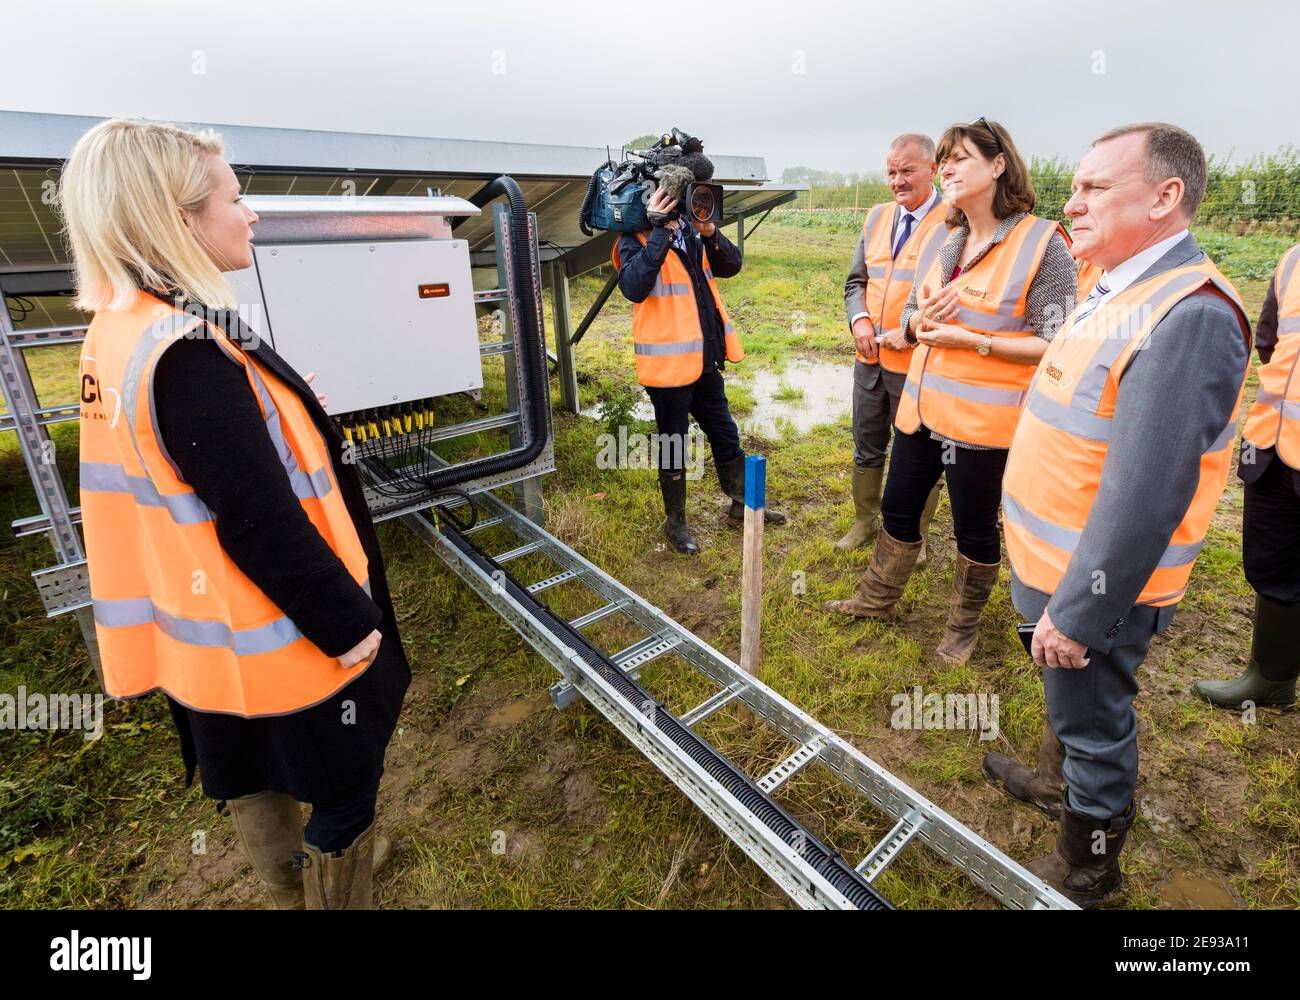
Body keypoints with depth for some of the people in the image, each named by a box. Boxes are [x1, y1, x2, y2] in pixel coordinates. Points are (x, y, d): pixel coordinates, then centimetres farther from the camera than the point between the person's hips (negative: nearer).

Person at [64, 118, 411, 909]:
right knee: (345, 789, 13)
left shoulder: (118, 330, 3)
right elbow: (261, 525, -27)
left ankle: (298, 882, 51)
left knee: (259, 783, 28)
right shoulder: (188, 354, -27)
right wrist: (347, 621, -16)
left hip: (215, 625, 10)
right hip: (275, 636, -10)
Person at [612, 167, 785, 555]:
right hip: (669, 363, -7)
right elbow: (634, 288, -29)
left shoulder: (691, 230, 9)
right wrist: (660, 230, -27)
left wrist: (709, 232, -11)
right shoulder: (635, 239, -11)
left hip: (705, 358, 7)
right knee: (673, 445, 7)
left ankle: (741, 504, 37)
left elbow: (731, 266, 5)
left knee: (725, 435, 18)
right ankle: (675, 522, 25)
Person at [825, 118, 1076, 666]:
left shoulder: (1042, 244, -12)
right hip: (923, 407, 7)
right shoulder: (947, 241, 9)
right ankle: (876, 600, 40)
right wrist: (921, 318, -7)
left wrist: (971, 340, -20)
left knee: (974, 529, 10)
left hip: (983, 420, -6)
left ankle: (963, 626, 34)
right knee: (898, 509, 18)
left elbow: (1054, 347, -15)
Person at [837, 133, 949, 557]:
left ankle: (915, 537, 28)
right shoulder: (876, 217, 10)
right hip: (870, 358, 6)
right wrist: (859, 319, -2)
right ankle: (865, 522, 37)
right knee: (867, 447, 18)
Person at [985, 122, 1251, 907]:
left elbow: (1145, 493, -28)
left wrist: (1076, 613, -23)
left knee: (1094, 723, 12)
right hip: (1053, 562, 9)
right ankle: (1057, 783, 54)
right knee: (1069, 700, 29)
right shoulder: (1123, 289, 7)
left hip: (1098, 584, -9)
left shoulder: (1188, 316, -25)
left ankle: (1085, 871, 36)